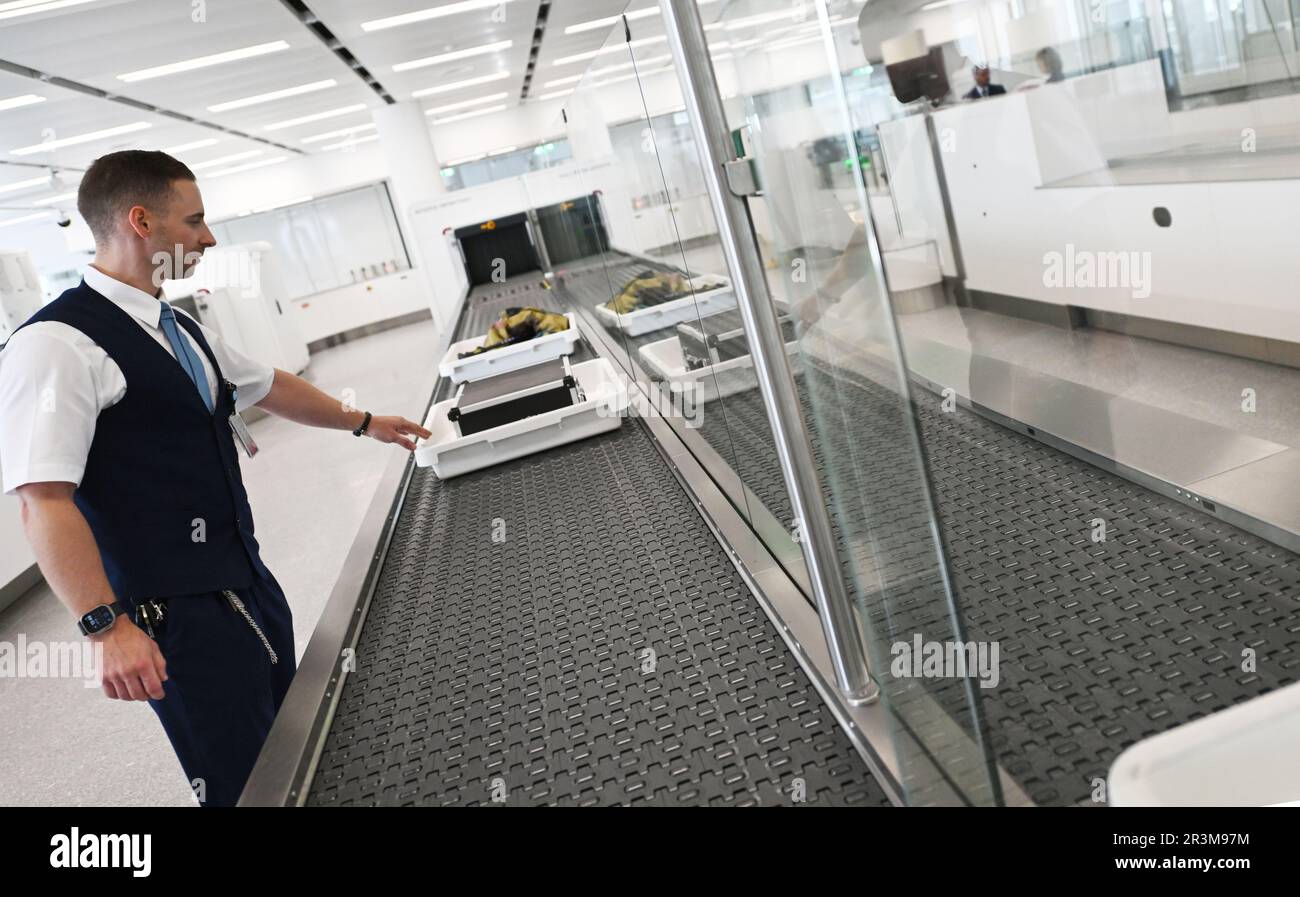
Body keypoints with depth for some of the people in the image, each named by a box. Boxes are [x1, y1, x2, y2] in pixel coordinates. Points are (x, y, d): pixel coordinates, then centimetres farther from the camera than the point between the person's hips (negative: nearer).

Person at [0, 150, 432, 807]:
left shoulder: (180, 329, 12)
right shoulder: (56, 345, -16)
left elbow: (270, 386, 26)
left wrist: (363, 423, 33)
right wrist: (107, 626, -23)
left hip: (250, 585, 9)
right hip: (177, 616, -9)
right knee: (241, 783, 2)